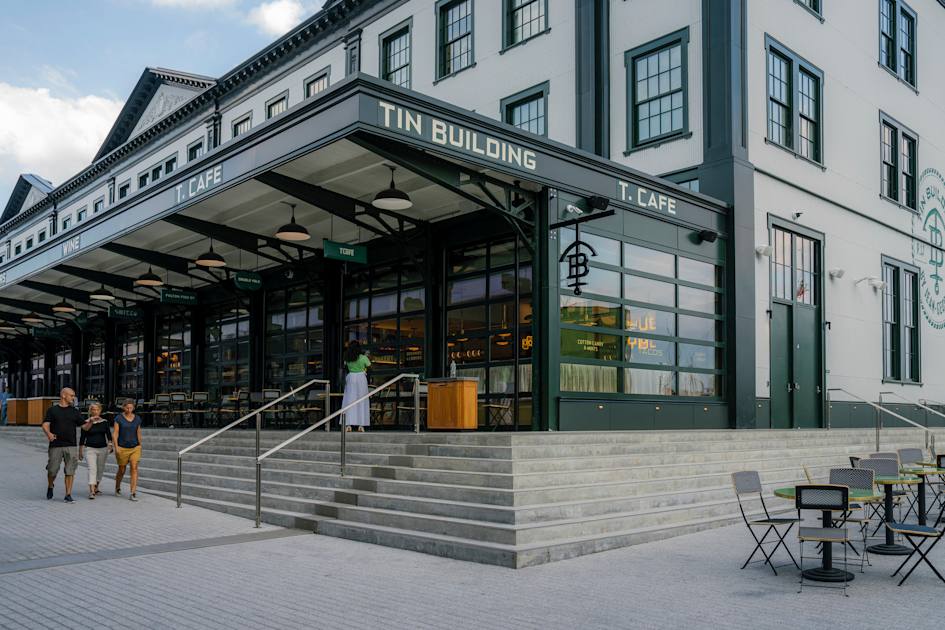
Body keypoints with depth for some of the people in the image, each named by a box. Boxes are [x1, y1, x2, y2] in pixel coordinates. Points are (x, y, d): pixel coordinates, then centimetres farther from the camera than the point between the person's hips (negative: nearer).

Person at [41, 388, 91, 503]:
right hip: (55, 446, -2)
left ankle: (68, 495, 3)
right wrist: (48, 433, -24)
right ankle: (50, 487, 33)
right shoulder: (52, 410, 6)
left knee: (70, 471, -2)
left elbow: (85, 426, 9)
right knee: (52, 470, 3)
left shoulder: (74, 412, 12)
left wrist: (91, 422, -12)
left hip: (71, 446, 2)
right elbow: (45, 425, -4)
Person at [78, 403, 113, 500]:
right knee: (92, 469, -14)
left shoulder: (104, 422, 5)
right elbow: (82, 438, 4)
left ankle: (96, 488, 29)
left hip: (103, 448, 3)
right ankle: (91, 491, -20)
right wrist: (80, 452, 5)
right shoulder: (86, 423, 0)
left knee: (100, 469, 12)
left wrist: (110, 444, -14)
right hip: (90, 449, -3)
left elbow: (109, 435, 4)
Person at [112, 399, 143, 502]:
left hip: (135, 448, 2)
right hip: (122, 448, -2)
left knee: (134, 468, -12)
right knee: (122, 470, 11)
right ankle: (117, 487, 39)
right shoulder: (119, 418, -5)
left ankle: (133, 493, -15)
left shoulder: (137, 418, 4)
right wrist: (116, 447, -16)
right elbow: (115, 433, -8)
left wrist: (139, 446, 14)